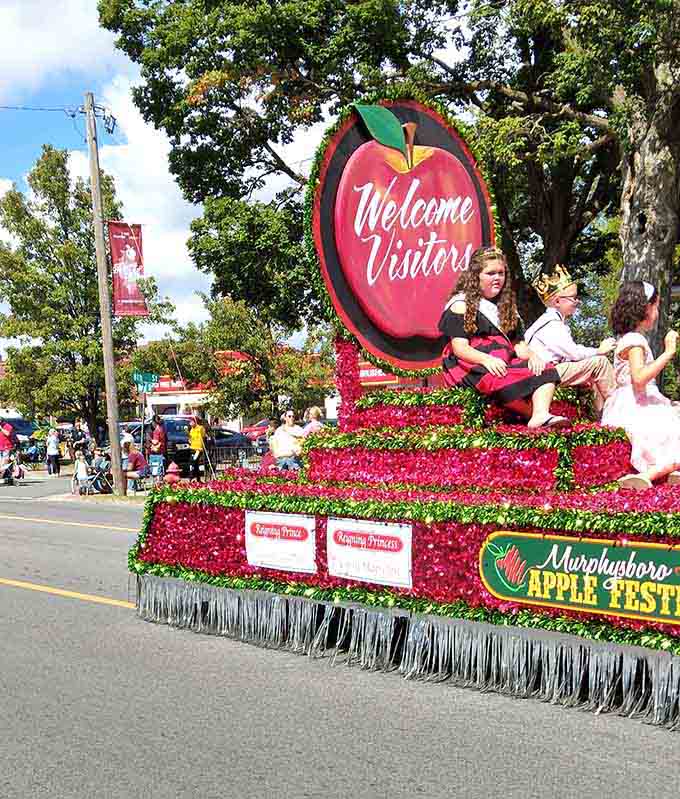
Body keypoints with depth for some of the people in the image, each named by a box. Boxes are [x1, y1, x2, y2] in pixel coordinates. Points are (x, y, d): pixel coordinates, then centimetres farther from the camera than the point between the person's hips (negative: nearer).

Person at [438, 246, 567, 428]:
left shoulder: (506, 306, 25)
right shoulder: (461, 305, 4)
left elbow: (518, 344, 18)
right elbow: (459, 347, -8)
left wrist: (531, 355, -7)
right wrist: (486, 359, -27)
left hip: (505, 364, 7)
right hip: (472, 368, -6)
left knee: (546, 371, -21)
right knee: (502, 381, -40)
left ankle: (541, 415, -45)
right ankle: (537, 414, -26)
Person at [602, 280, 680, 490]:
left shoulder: (629, 338, 20)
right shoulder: (634, 341, -13)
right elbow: (639, 378, -29)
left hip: (639, 407, 10)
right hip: (635, 409, -10)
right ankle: (646, 476, -32)